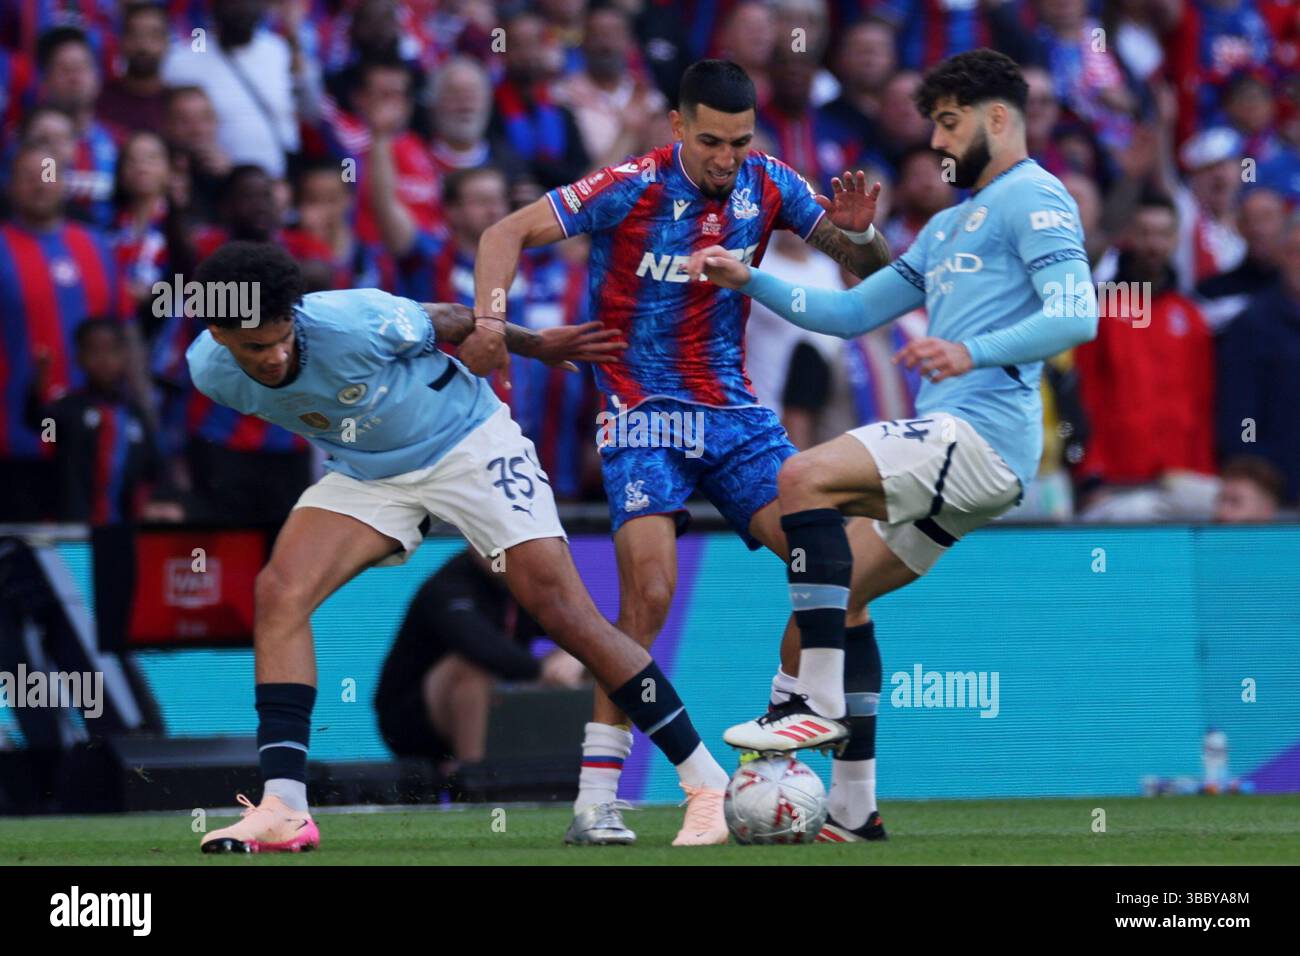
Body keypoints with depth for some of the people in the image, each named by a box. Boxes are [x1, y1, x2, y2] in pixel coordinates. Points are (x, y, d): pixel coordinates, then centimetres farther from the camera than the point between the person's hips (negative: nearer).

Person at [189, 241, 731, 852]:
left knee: (561, 609, -12)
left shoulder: (354, 324, -32)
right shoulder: (210, 371, -18)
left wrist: (536, 344, 5)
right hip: (366, 473, 4)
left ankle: (706, 783, -4)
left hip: (467, 442, -4)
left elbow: (452, 321, -12)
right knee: (278, 593, -19)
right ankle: (282, 811, -19)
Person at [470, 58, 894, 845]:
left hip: (735, 414, 5)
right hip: (645, 417, -5)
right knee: (650, 592, -20)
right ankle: (595, 797, -14)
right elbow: (508, 234, -11)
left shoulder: (768, 186, -1)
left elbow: (868, 270, 8)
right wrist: (489, 316, -28)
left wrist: (860, 232, -15)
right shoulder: (633, 188, -13)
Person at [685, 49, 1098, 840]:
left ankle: (820, 704, -27)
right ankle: (848, 808, 10)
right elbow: (851, 312, 31)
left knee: (806, 477, -24)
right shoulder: (950, 225, 29)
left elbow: (1076, 314, -16)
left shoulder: (1033, 198, -2)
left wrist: (972, 353, -29)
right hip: (953, 446, 10)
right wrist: (750, 281, 19)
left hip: (982, 432, -10)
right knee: (846, 595, 10)